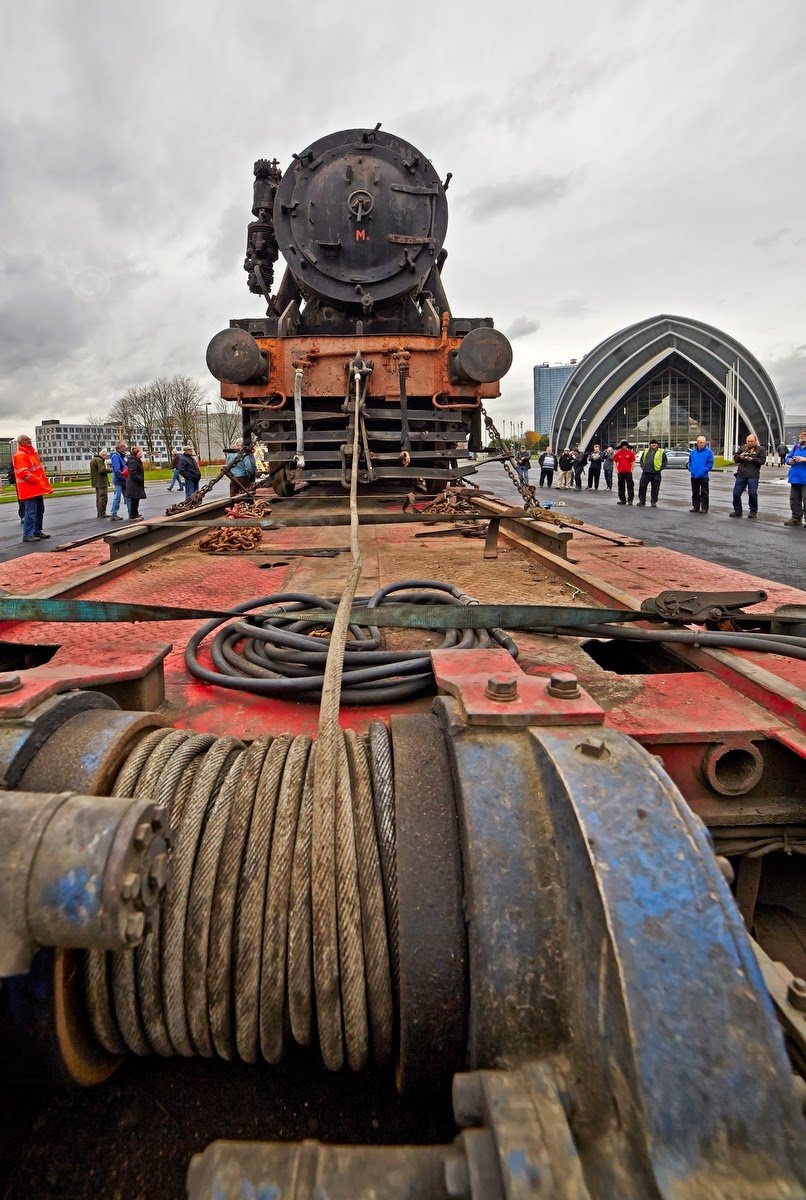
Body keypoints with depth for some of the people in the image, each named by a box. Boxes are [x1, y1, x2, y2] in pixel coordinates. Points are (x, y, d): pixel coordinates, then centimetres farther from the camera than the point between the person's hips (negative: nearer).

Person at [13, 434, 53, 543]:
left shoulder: (32, 453, 18)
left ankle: (37, 532, 25)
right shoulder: (20, 456, -14)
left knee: (40, 511, 16)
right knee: (31, 512, -11)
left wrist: (45, 482, 13)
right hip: (29, 490, -10)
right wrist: (38, 480, -19)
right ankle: (27, 535, -8)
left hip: (37, 489, 10)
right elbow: (24, 473, -22)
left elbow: (39, 470, 24)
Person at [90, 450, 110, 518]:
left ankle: (99, 513, 18)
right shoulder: (99, 460, -14)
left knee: (98, 497, 14)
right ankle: (102, 514, -11)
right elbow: (102, 470, -23)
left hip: (96, 482, 11)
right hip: (101, 482, -11)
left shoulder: (93, 460, 20)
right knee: (103, 497, -9)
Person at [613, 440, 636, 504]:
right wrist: (616, 470, 1)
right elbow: (615, 462, 10)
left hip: (628, 472, -2)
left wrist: (631, 470, -5)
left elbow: (633, 463, 3)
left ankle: (630, 500, 1)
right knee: (621, 486, 7)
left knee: (630, 486, -3)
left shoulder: (630, 453, 1)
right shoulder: (617, 454, 5)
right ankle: (622, 500, 16)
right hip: (620, 472, 2)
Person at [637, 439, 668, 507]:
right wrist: (643, 467, 6)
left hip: (656, 473, -2)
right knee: (642, 486, -1)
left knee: (655, 488, 1)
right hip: (646, 473, 2)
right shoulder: (646, 451, 12)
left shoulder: (661, 452, 4)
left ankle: (653, 502, 10)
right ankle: (642, 500, 11)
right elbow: (642, 460, 20)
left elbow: (665, 461, 5)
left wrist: (660, 468, -5)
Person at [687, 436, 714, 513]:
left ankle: (704, 508, 4)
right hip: (694, 476, 4)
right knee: (695, 493, 11)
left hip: (703, 476, -4)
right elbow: (690, 461, 17)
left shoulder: (709, 452, -5)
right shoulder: (693, 452, 8)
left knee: (704, 493, -1)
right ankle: (695, 507, 20)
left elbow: (710, 463, -7)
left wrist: (705, 470, -15)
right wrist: (690, 468, 3)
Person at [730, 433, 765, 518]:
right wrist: (740, 457, -7)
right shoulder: (742, 448, 13)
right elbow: (735, 458, 14)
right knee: (736, 493, 2)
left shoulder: (760, 449, 4)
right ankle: (737, 510, 15)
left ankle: (753, 511, 12)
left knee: (752, 494, -3)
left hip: (753, 476, -3)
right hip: (741, 474, 4)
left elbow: (762, 460, -3)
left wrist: (753, 459, -15)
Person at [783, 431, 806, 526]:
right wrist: (790, 461, -3)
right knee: (794, 500, 12)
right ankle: (796, 518, 21)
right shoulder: (796, 446, 13)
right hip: (795, 478, 7)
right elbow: (788, 458, 18)